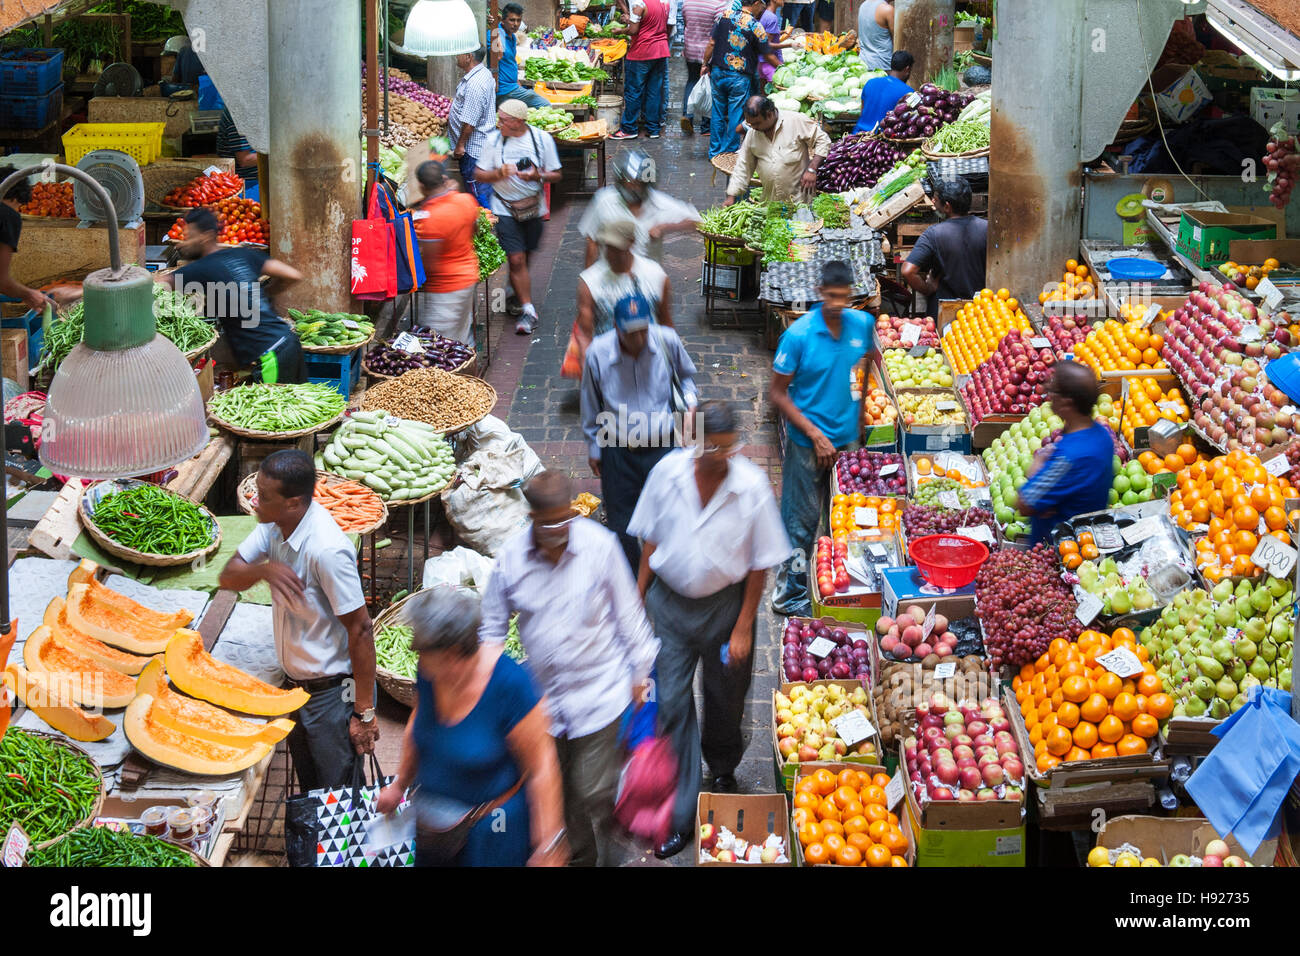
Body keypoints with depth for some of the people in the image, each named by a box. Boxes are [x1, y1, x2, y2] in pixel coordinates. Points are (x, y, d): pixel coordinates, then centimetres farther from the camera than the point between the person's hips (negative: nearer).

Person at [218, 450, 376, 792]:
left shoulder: (327, 549, -31)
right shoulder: (275, 524, -6)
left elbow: (360, 631, -26)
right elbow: (229, 577, -2)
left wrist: (364, 713, -21)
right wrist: (264, 569, -26)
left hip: (332, 692, -8)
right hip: (296, 685, 8)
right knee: (309, 790, 24)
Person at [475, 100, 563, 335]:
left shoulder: (542, 139, -6)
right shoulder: (494, 139, -6)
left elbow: (555, 175, 0)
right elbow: (479, 174, -1)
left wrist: (537, 176, -21)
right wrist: (500, 173, -20)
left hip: (533, 208, 1)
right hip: (505, 208, -1)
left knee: (525, 256, 14)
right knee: (516, 259, -9)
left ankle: (516, 291, 42)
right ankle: (528, 311, -3)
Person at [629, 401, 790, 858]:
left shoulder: (752, 485, -19)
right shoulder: (668, 472, -14)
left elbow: (760, 563, -10)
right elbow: (651, 539, 2)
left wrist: (743, 628, -8)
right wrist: (638, 597, 3)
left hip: (724, 604, -1)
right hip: (670, 602, 1)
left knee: (725, 699, 18)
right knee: (672, 704, 1)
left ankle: (723, 770, 50)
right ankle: (682, 815, 11)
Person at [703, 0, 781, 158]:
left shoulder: (725, 15, 0)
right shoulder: (755, 26, -11)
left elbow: (711, 43, 1)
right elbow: (768, 56, -5)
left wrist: (705, 64, 11)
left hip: (718, 72, 4)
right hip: (740, 78, -4)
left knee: (718, 113, 13)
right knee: (736, 115, 6)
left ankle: (715, 152, 20)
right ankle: (730, 151, 12)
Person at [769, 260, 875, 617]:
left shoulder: (863, 324, -3)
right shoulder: (798, 335, -17)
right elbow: (777, 393, -11)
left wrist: (859, 415, 9)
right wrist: (814, 434, -15)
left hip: (848, 438, 5)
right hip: (807, 442, -5)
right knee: (802, 520, 2)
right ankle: (790, 594, 14)